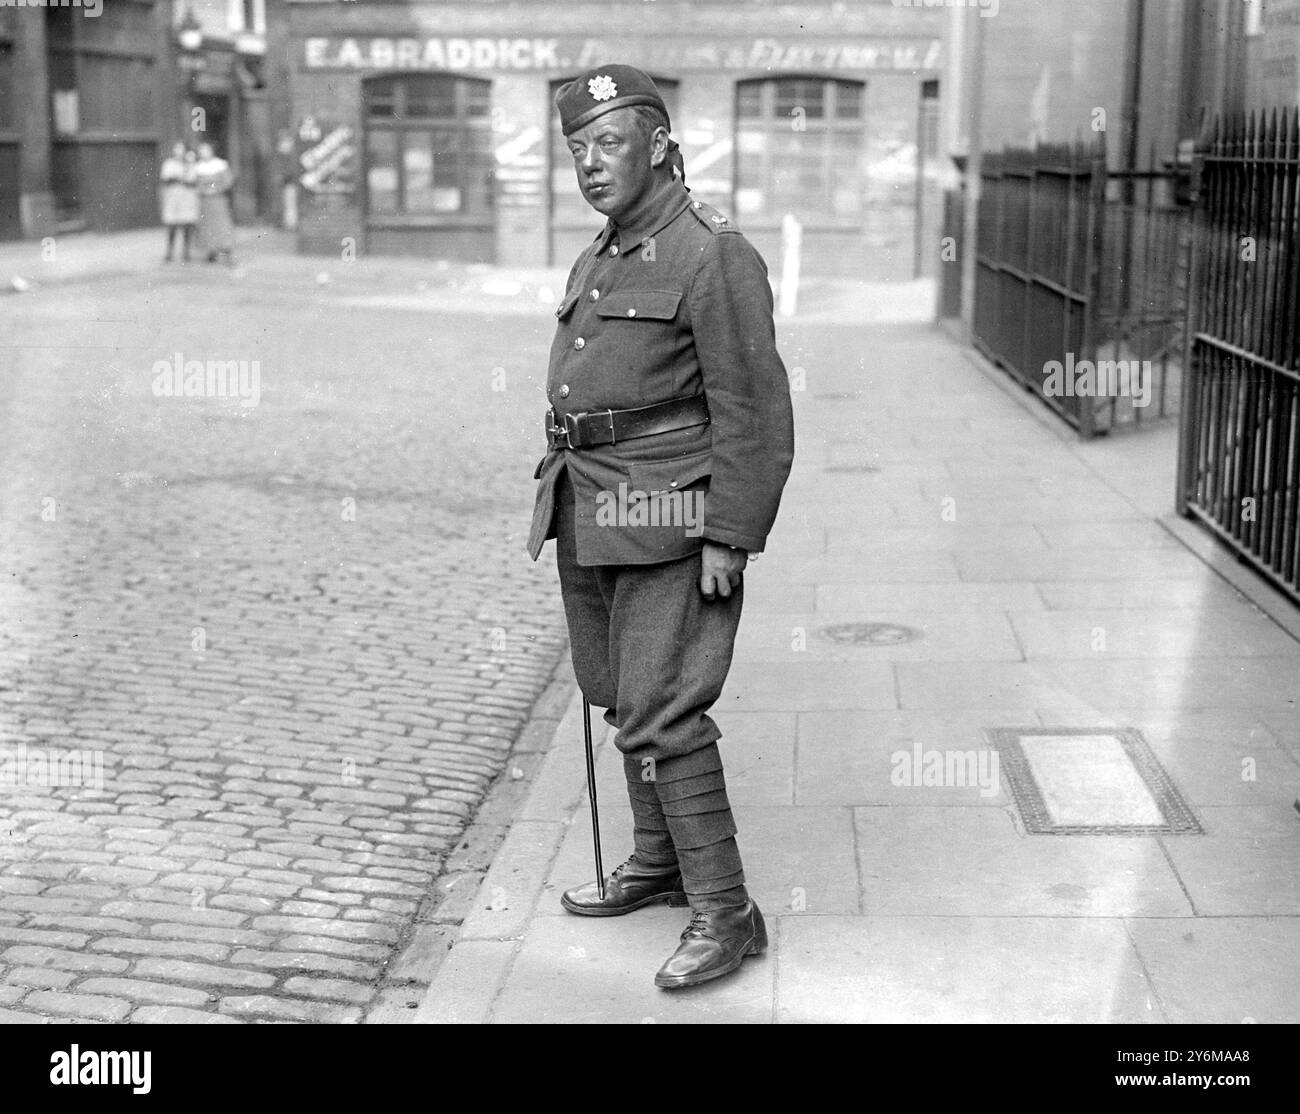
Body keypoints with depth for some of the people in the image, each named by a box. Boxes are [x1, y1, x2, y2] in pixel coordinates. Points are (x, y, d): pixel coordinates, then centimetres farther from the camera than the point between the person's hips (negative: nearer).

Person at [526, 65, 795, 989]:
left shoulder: (713, 256, -13)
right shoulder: (597, 263, 16)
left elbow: (754, 414, -17)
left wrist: (729, 538, -19)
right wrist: (566, 502, 17)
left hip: (673, 523, -9)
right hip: (593, 521, 9)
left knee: (661, 716, -11)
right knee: (621, 697, 17)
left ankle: (726, 914, -1)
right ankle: (658, 863, 33)